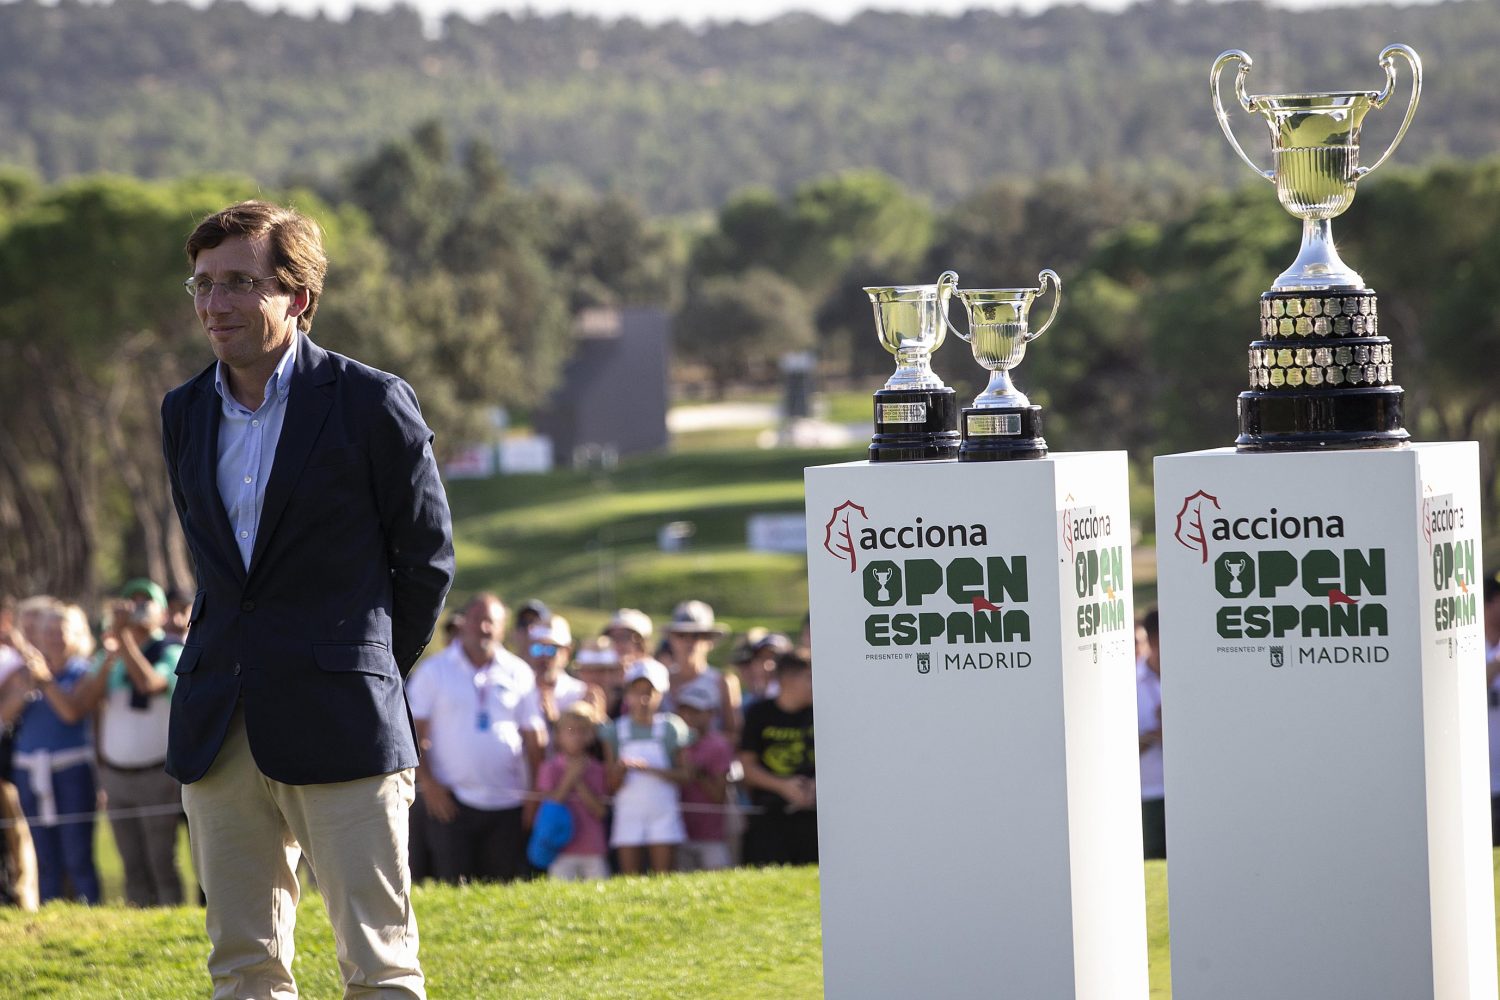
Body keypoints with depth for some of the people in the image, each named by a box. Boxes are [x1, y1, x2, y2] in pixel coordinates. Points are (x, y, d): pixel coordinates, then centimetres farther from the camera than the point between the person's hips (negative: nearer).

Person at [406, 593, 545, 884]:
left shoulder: (518, 673, 9)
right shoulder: (434, 671, 3)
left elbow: (534, 736, 11)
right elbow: (415, 732, 0)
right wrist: (428, 783, -10)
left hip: (507, 802, 2)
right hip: (451, 800, -2)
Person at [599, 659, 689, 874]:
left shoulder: (671, 728, 2)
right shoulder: (614, 730, 3)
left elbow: (681, 775, -3)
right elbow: (611, 785, 1)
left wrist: (651, 769, -17)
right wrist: (620, 769, -21)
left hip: (663, 813, -1)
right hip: (628, 814, 1)